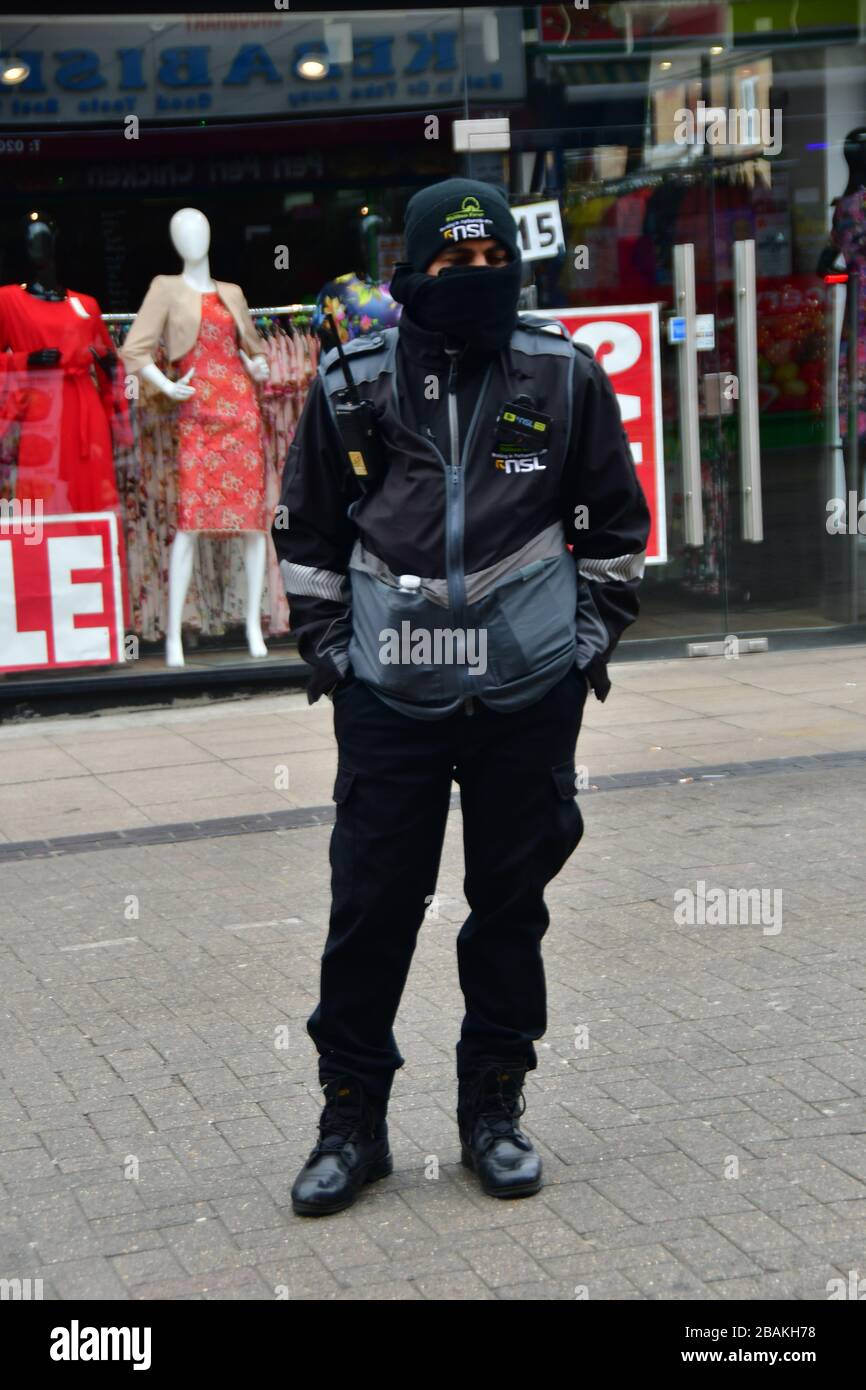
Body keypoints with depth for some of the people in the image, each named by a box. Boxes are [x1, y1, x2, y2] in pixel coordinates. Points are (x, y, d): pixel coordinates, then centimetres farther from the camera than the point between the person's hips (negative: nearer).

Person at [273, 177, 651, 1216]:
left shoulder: (564, 377, 3)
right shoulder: (351, 383, 2)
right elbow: (307, 531, 11)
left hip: (529, 696, 1)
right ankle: (351, 1121, 17)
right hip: (388, 696, 0)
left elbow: (614, 522, 12)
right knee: (369, 908, 2)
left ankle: (494, 1111, 24)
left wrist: (592, 637, 6)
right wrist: (328, 649, 5)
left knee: (511, 904, 9)